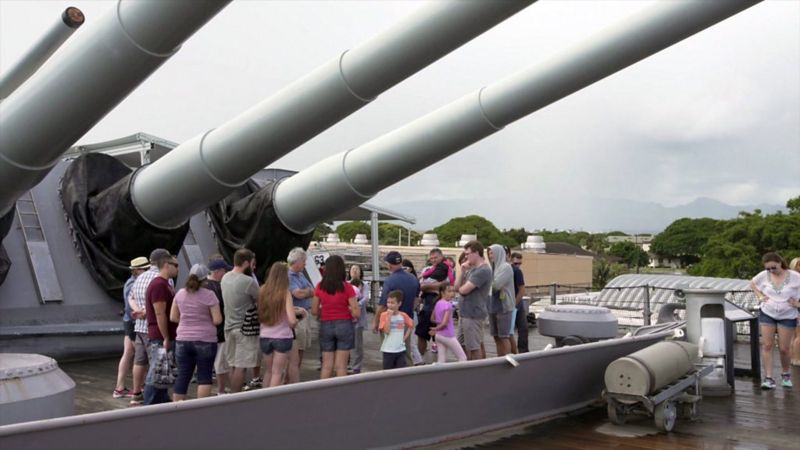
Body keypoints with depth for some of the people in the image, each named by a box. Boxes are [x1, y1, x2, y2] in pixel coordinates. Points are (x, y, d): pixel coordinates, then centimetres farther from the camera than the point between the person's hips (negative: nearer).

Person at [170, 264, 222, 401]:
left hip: (183, 340, 4)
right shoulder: (209, 295, -10)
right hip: (205, 341, -4)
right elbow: (217, 320, -12)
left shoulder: (180, 294, 4)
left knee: (182, 376, 9)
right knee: (204, 376, 2)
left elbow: (173, 317, 10)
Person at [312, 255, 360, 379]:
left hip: (326, 326, 2)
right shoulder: (347, 288, -9)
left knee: (326, 365, 10)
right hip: (344, 325, -2)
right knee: (341, 366, 4)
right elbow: (356, 313, -9)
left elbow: (314, 311, 3)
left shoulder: (320, 287, -2)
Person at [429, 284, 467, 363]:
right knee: (463, 358, 5)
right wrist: (436, 329, -7)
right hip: (448, 336, -8)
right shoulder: (448, 304, -17)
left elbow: (432, 319, 14)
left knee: (441, 360, 9)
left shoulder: (438, 303, 6)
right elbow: (445, 323, -22)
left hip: (439, 335, 8)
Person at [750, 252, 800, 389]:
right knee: (766, 346, -4)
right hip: (767, 315, 2)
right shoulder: (764, 275, -5)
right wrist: (760, 296, 3)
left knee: (783, 349, 1)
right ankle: (768, 378, -1)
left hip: (787, 317, -2)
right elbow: (752, 283, 15)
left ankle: (785, 375, 27)